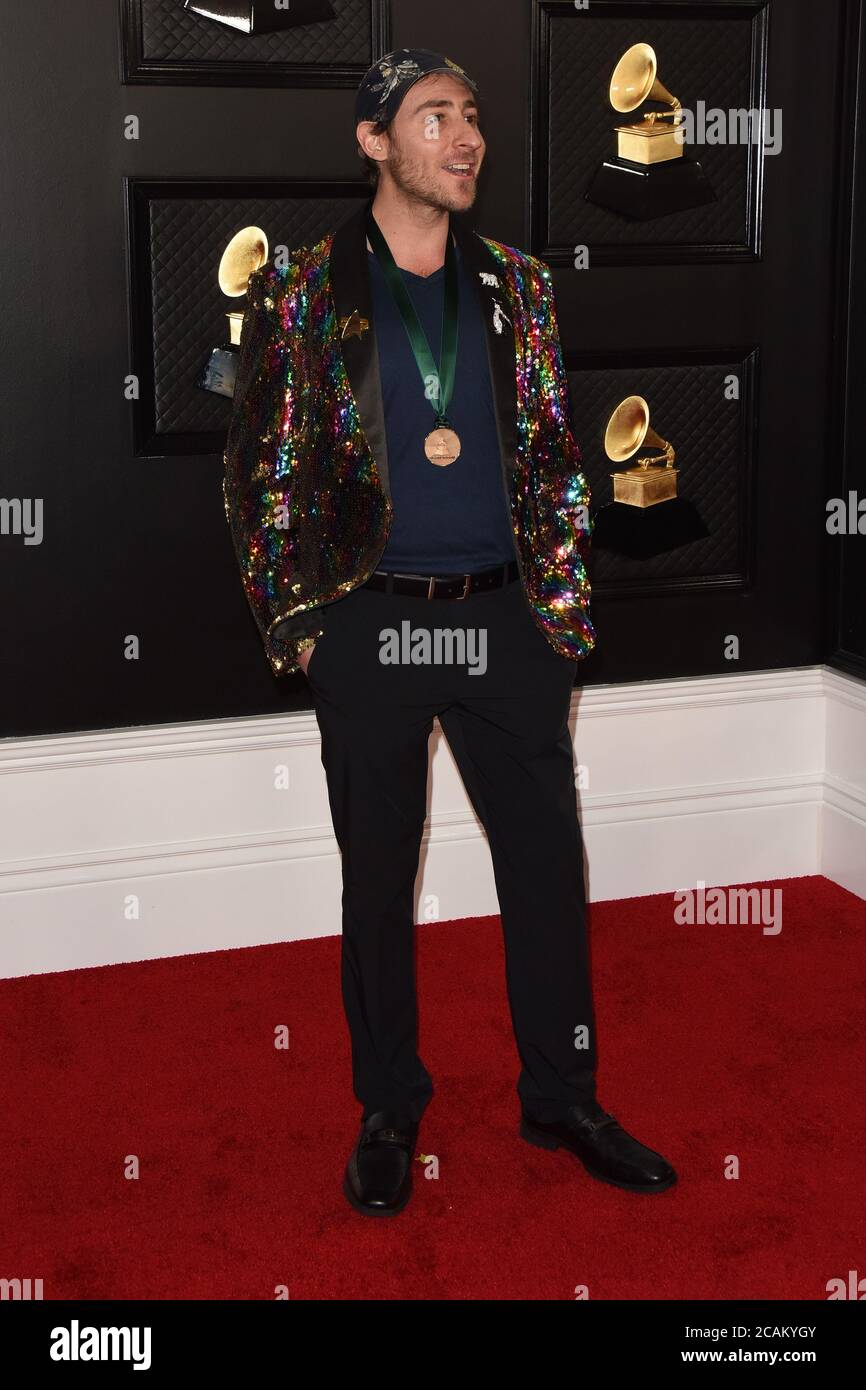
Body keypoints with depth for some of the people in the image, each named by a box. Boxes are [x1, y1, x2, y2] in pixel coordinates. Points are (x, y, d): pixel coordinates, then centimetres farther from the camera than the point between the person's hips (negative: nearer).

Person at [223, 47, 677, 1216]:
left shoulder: (516, 287, 8)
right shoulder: (301, 290, 0)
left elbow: (556, 457, 10)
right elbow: (259, 469, 0)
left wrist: (565, 614, 3)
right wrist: (295, 623, -4)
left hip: (504, 622, 3)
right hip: (368, 632, -2)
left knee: (548, 859, 7)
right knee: (378, 876, 8)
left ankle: (563, 1097, 24)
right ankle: (389, 1109, 24)